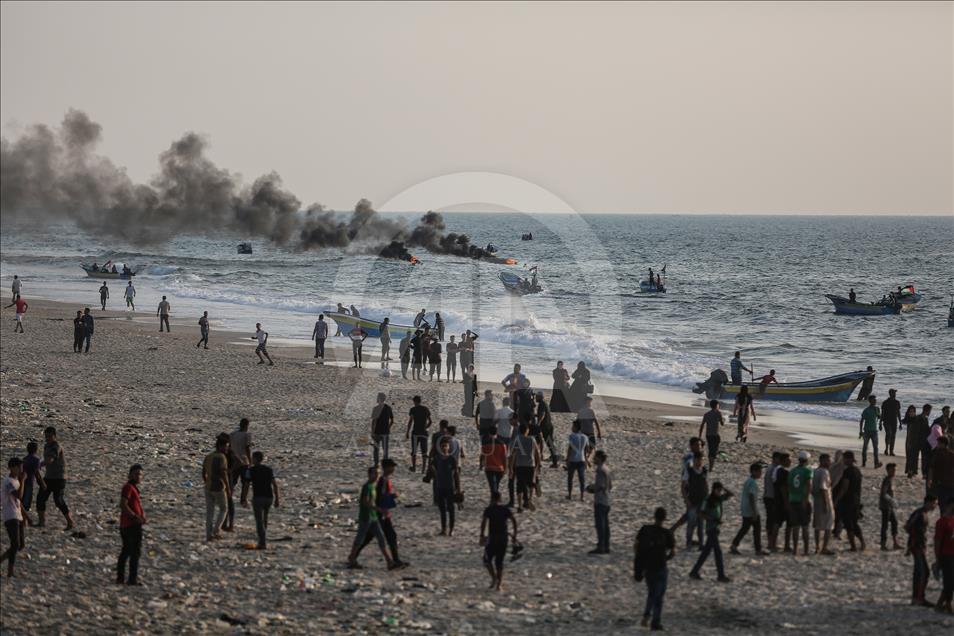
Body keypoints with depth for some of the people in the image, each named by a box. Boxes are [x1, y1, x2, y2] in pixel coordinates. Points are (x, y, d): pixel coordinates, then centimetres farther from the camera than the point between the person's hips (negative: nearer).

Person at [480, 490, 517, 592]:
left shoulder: (489, 509, -4)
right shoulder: (506, 509, 8)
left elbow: (484, 522, -16)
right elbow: (514, 521, 2)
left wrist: (482, 535, -14)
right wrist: (514, 535, 6)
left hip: (492, 538, -4)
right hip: (504, 538, 4)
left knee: (487, 560, 10)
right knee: (499, 561, 11)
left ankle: (494, 578, -10)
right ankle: (499, 584, 5)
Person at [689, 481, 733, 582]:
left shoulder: (719, 499, 8)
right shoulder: (708, 500, -12)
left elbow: (730, 494, 16)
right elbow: (702, 514, -16)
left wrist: (724, 489, -1)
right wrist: (713, 519, -25)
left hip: (716, 528, 8)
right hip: (711, 528, -8)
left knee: (707, 551, 11)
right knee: (718, 551, -8)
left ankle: (694, 572, 17)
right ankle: (721, 575, -6)